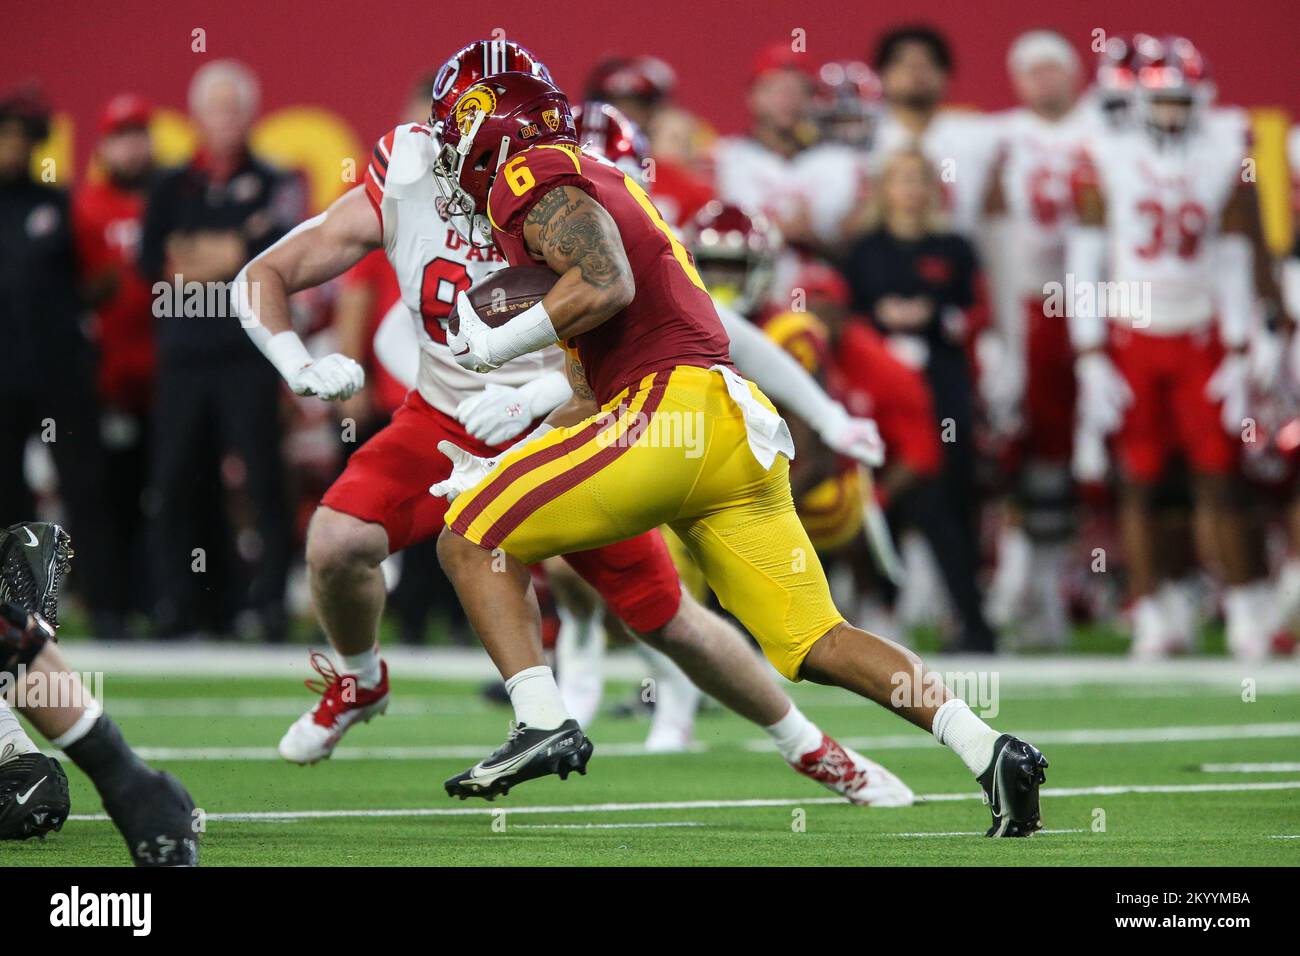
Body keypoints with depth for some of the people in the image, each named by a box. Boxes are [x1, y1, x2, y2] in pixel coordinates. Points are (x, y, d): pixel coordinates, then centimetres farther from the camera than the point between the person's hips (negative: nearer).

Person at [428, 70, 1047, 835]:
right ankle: (991, 752, -7)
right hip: (739, 428, 9)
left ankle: (543, 723, -14)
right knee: (814, 644, 7)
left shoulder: (530, 176, 2)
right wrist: (500, 468, 32)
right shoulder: (597, 187, 31)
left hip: (676, 403, -9)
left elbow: (605, 285, -17)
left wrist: (495, 345, -5)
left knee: (474, 540, 1)